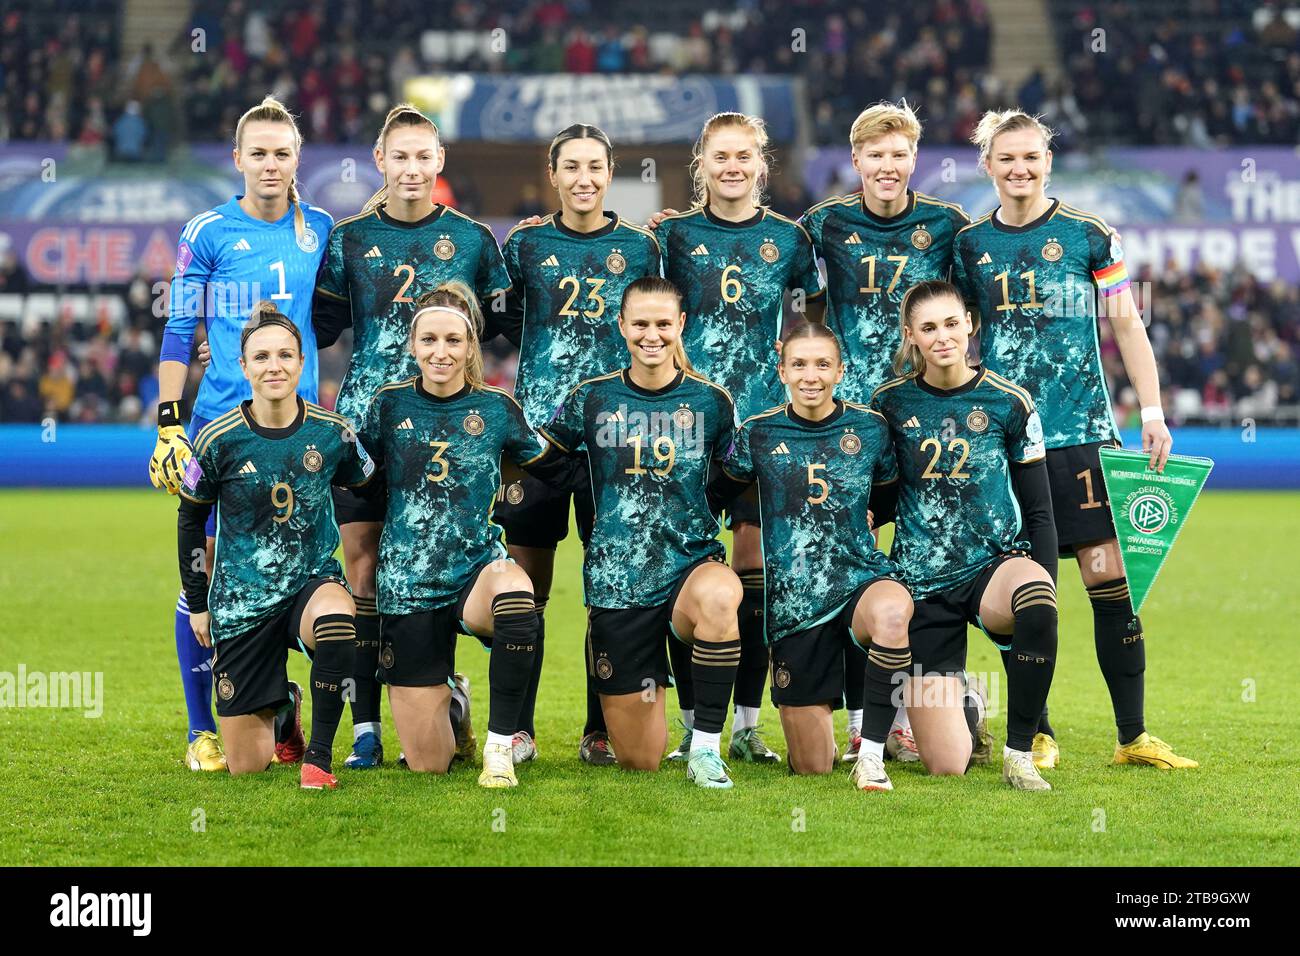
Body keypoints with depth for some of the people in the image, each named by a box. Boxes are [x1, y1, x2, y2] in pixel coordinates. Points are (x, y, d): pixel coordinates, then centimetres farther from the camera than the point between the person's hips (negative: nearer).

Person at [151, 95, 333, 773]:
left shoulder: (321, 229, 9)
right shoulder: (208, 233, -1)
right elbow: (178, 333, 0)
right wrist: (168, 425, -6)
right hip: (221, 424, -3)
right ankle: (203, 731, 4)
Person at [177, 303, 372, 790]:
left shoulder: (332, 433, -7)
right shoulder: (219, 440, -10)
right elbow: (190, 519, 5)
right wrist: (197, 604, 8)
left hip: (313, 581, 0)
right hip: (242, 599, 0)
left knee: (336, 615, -41)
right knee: (244, 766, 2)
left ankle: (318, 757, -24)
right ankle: (285, 708, 39)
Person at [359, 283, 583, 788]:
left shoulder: (496, 408, 0)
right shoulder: (390, 405, 0)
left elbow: (557, 466, 10)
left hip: (477, 566, 0)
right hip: (408, 583, 0)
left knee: (514, 587, -42)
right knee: (427, 765, -1)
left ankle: (500, 746, -24)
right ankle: (452, 707, 39)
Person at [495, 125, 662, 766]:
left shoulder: (638, 247, 7)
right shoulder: (527, 244, 8)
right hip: (537, 427, 0)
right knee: (527, 584, 1)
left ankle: (601, 729, 8)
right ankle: (519, 728, 7)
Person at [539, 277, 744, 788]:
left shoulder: (711, 401, 1)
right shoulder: (591, 398, 1)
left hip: (692, 565, -1)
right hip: (617, 579, 1)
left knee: (719, 594, -42)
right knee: (639, 761, 3)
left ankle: (706, 747, -24)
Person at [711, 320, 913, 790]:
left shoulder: (869, 428, 1)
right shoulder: (759, 433, -1)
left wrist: (869, 518, 3)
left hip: (862, 578, 0)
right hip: (793, 601, 1)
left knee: (892, 610, -42)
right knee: (812, 768, 3)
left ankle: (872, 752, -24)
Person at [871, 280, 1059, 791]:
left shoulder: (1009, 402, -2)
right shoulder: (890, 403, 0)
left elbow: (1038, 510, 2)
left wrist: (1043, 593, -8)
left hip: (996, 565, 0)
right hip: (922, 581, 0)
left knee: (1033, 593, -41)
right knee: (947, 766, -9)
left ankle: (1019, 753, -21)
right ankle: (962, 706, 32)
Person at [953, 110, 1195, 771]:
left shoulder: (1089, 236, 3)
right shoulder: (969, 245, 8)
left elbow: (1126, 326, 6)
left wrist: (1152, 411, -1)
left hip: (1083, 432, -1)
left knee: (1108, 573, -6)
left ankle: (1133, 735, 0)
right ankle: (1037, 733, 11)